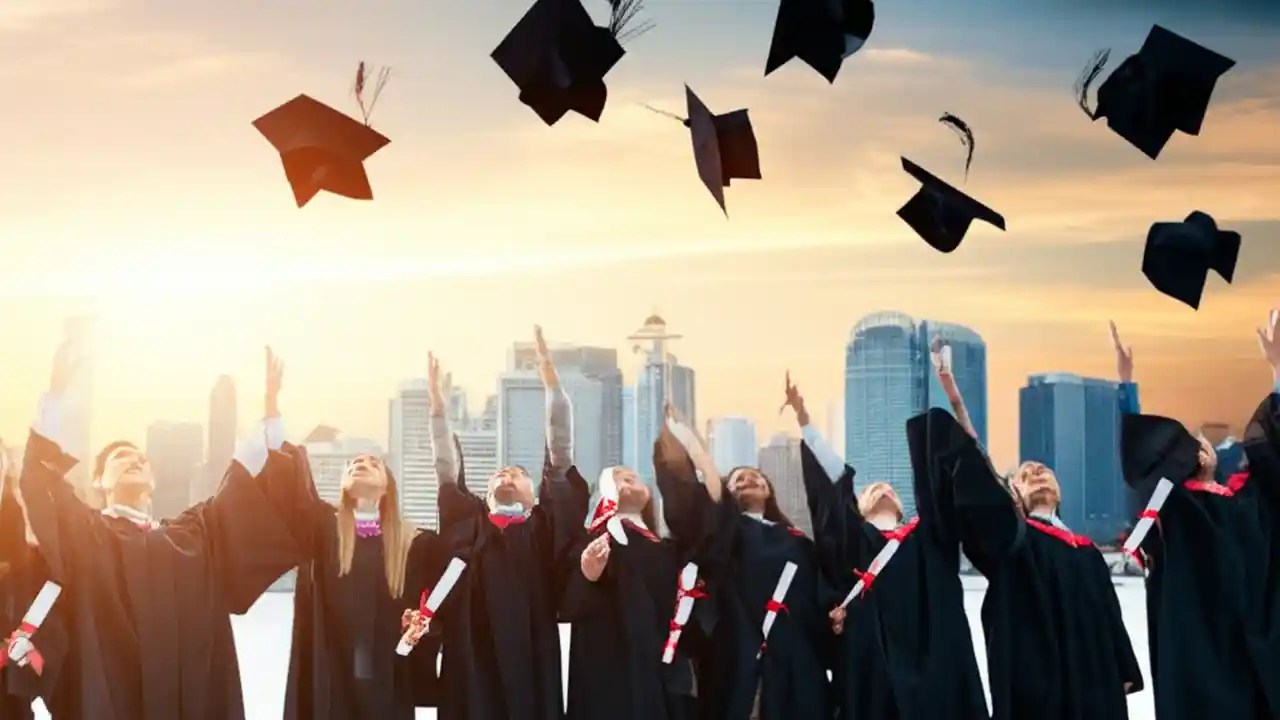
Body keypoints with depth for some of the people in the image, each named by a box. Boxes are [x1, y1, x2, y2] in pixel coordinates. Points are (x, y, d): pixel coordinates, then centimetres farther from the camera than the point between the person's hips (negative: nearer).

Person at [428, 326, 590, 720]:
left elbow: (561, 454, 10)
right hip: (474, 660, 1)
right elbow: (448, 470, 16)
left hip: (531, 657, -1)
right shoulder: (469, 525, 20)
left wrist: (551, 378, 6)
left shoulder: (545, 527, 15)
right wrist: (437, 400, 11)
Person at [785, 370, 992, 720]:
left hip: (933, 666, 2)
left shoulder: (928, 536, 18)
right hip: (873, 670, -2)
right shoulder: (854, 539, 15)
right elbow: (831, 480, 7)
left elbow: (943, 480, 11)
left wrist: (953, 398, 4)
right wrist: (803, 418, -1)